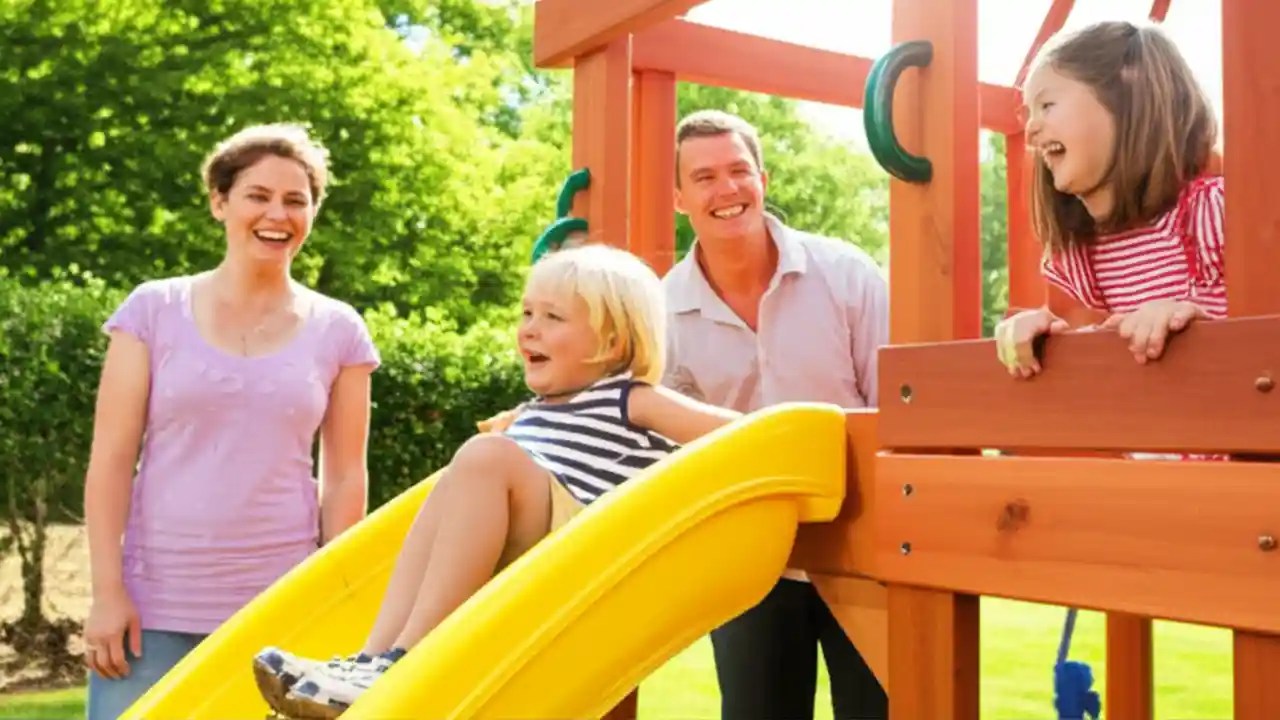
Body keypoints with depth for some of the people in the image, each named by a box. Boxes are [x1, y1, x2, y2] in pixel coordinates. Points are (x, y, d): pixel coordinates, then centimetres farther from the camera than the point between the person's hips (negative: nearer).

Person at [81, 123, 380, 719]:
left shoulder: (338, 331, 4)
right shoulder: (155, 309, 2)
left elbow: (345, 478, 5)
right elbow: (111, 458, 0)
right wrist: (107, 591, -4)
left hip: (278, 606, 1)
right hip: (152, 603, 0)